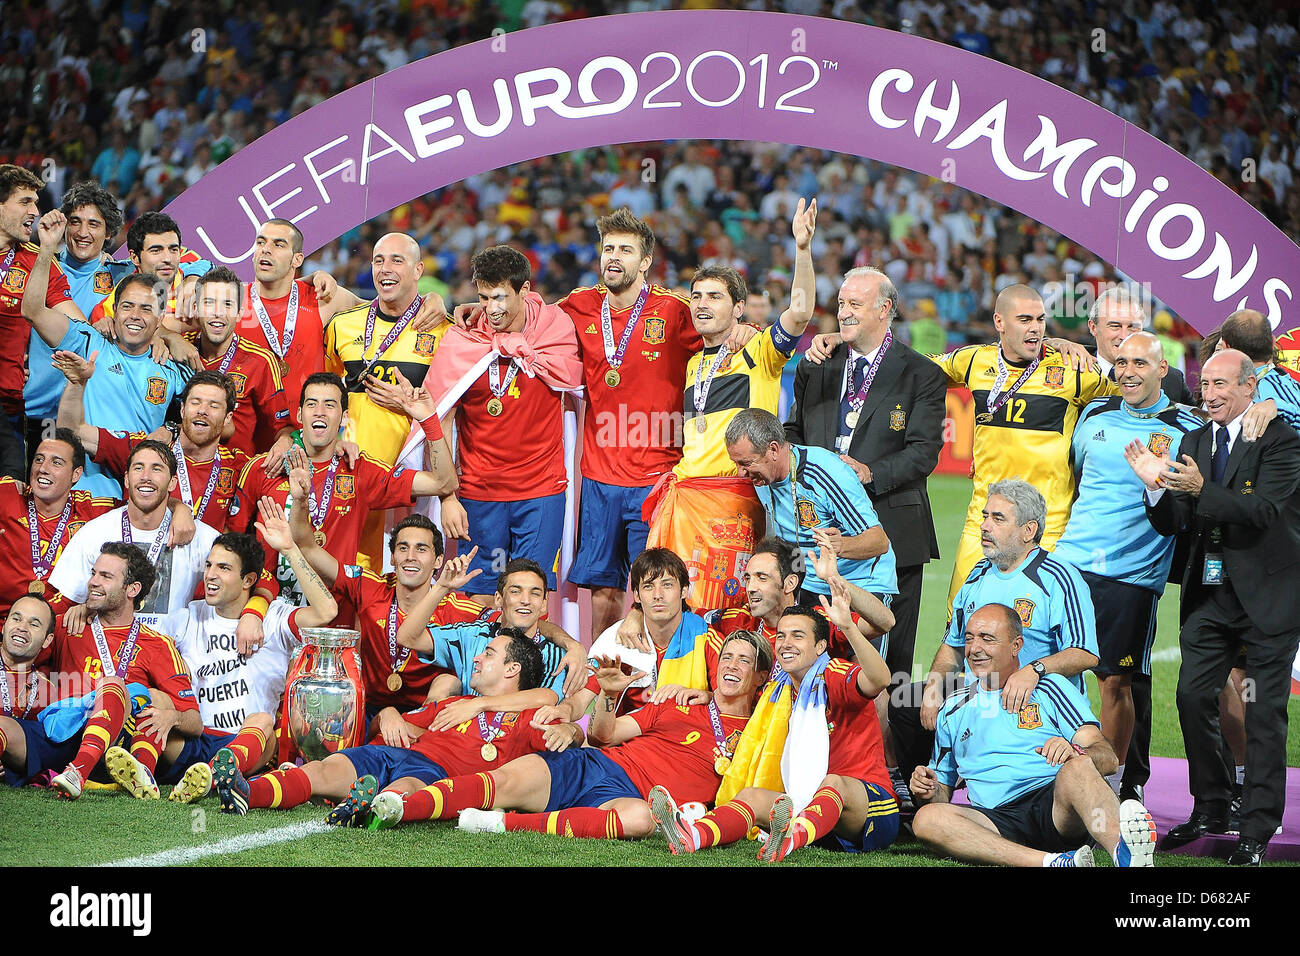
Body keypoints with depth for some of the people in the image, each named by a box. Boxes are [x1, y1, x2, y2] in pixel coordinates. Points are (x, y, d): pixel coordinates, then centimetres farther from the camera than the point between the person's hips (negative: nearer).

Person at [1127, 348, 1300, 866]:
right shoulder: (1194, 441, 10)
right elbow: (1174, 526, 6)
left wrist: (1201, 491, -31)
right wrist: (1156, 486, -14)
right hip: (1209, 595, 6)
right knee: (1193, 697, 3)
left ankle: (1257, 830, 2)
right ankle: (1210, 809, 19)